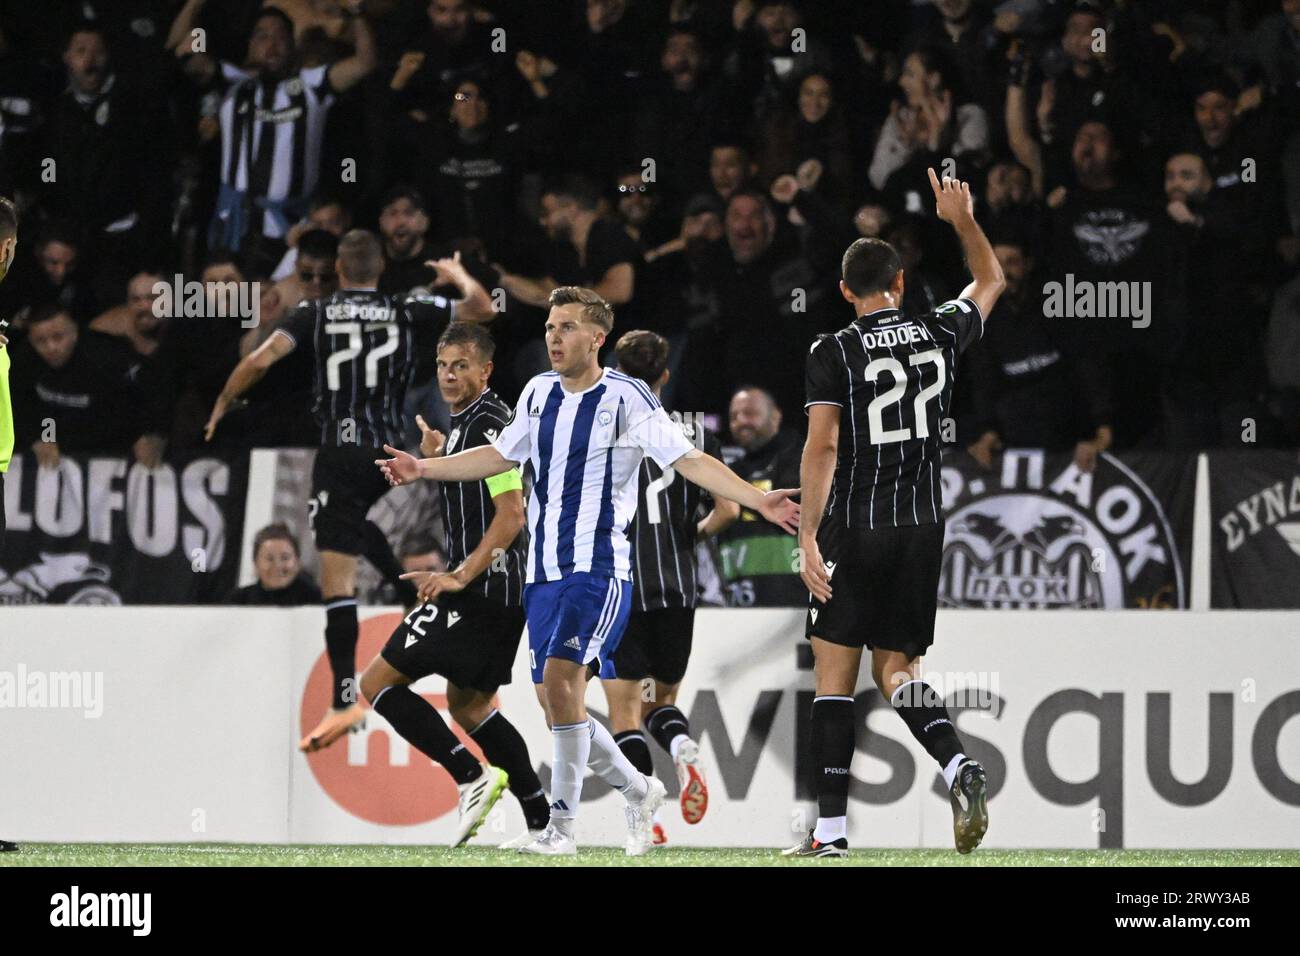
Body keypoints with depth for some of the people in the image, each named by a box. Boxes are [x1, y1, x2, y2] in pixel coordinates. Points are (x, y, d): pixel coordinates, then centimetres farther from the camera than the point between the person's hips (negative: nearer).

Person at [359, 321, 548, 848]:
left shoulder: (487, 423, -13)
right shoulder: (466, 422, 17)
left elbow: (511, 514, -20)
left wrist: (460, 577, -23)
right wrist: (439, 459, 15)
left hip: (481, 588, -10)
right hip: (504, 592, 10)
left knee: (378, 682, -7)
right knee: (467, 705, 20)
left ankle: (473, 776, -13)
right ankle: (542, 819, 17)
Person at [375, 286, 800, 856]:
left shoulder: (626, 398, -8)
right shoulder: (539, 392, 11)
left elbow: (690, 461, -11)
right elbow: (501, 455, 26)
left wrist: (757, 500, -22)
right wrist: (424, 468, 24)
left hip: (598, 567, -7)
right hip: (544, 571, 7)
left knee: (560, 678, -22)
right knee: (556, 705, 6)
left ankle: (562, 825, -17)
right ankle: (636, 789, 28)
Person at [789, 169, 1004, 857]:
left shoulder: (834, 353, -6)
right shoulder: (939, 336, 5)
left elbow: (822, 447, -13)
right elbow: (990, 282, 25)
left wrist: (808, 538, -12)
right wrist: (963, 221, 31)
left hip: (853, 530, -4)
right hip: (922, 529, 4)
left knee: (835, 674, 2)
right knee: (895, 669, 12)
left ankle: (831, 827, -1)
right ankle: (957, 764, -15)